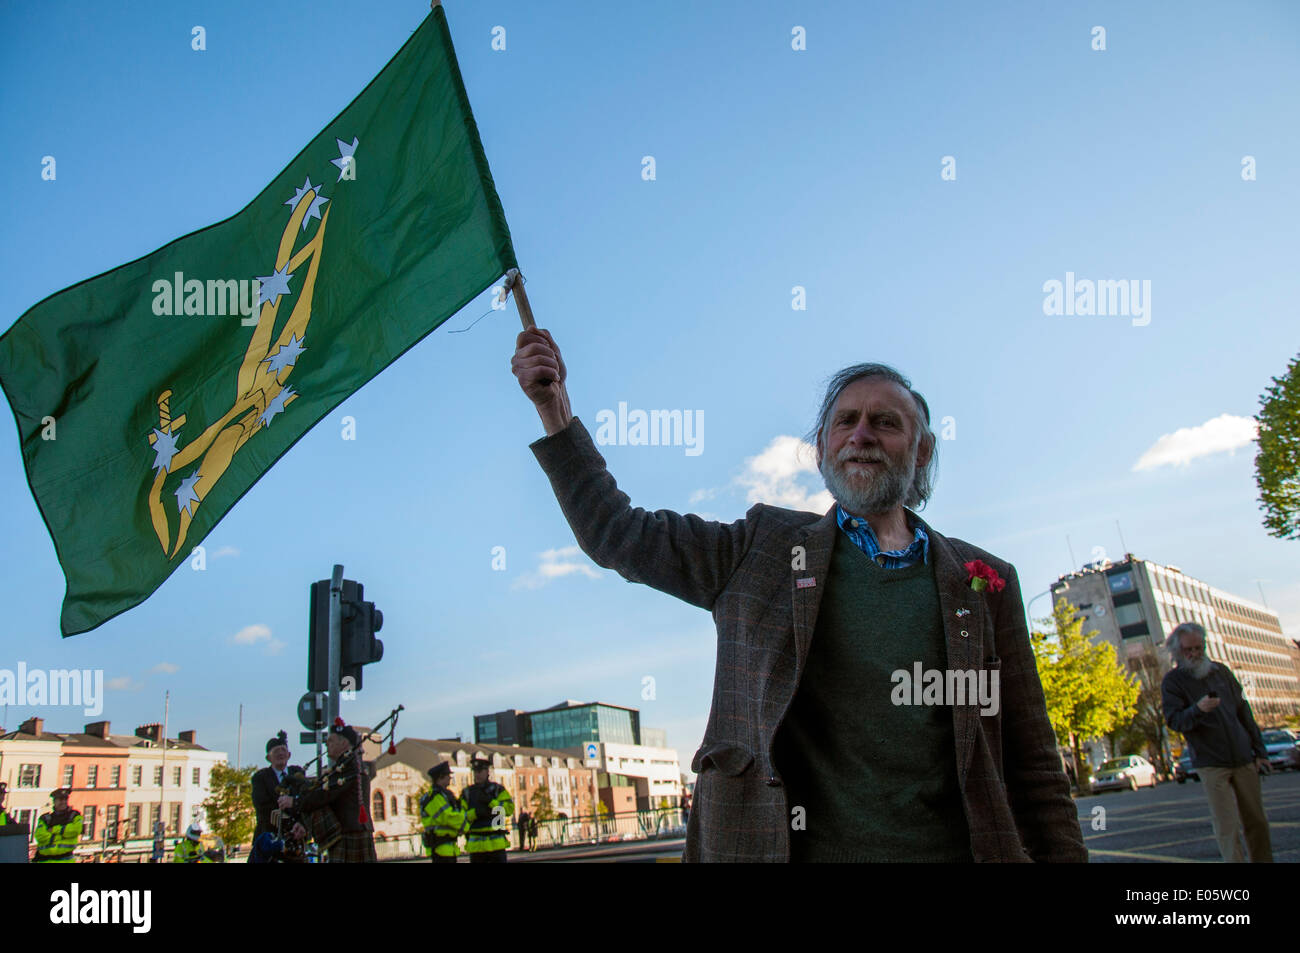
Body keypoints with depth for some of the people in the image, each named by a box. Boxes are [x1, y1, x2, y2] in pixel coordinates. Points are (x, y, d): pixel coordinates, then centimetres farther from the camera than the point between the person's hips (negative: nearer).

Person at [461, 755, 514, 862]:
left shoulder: (498, 790, 5)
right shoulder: (467, 793, 9)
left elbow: (510, 809, -6)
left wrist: (491, 801, -16)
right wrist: (475, 812, -17)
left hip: (496, 843, -2)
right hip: (475, 844, 2)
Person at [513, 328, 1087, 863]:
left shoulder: (985, 583, 9)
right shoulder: (763, 550, 8)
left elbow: (1031, 766, 7)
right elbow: (618, 535, 9)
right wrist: (554, 407, 5)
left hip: (948, 848, 1)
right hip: (782, 846, 0)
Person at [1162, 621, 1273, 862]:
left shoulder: (1221, 670, 12)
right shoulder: (1172, 681, -2)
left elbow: (1243, 711, 16)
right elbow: (1173, 721, -10)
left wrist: (1259, 750, 12)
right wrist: (1197, 710, -30)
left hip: (1243, 760, 4)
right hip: (1212, 765, -4)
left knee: (1257, 822, 7)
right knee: (1227, 828, -7)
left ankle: (1263, 860, 19)